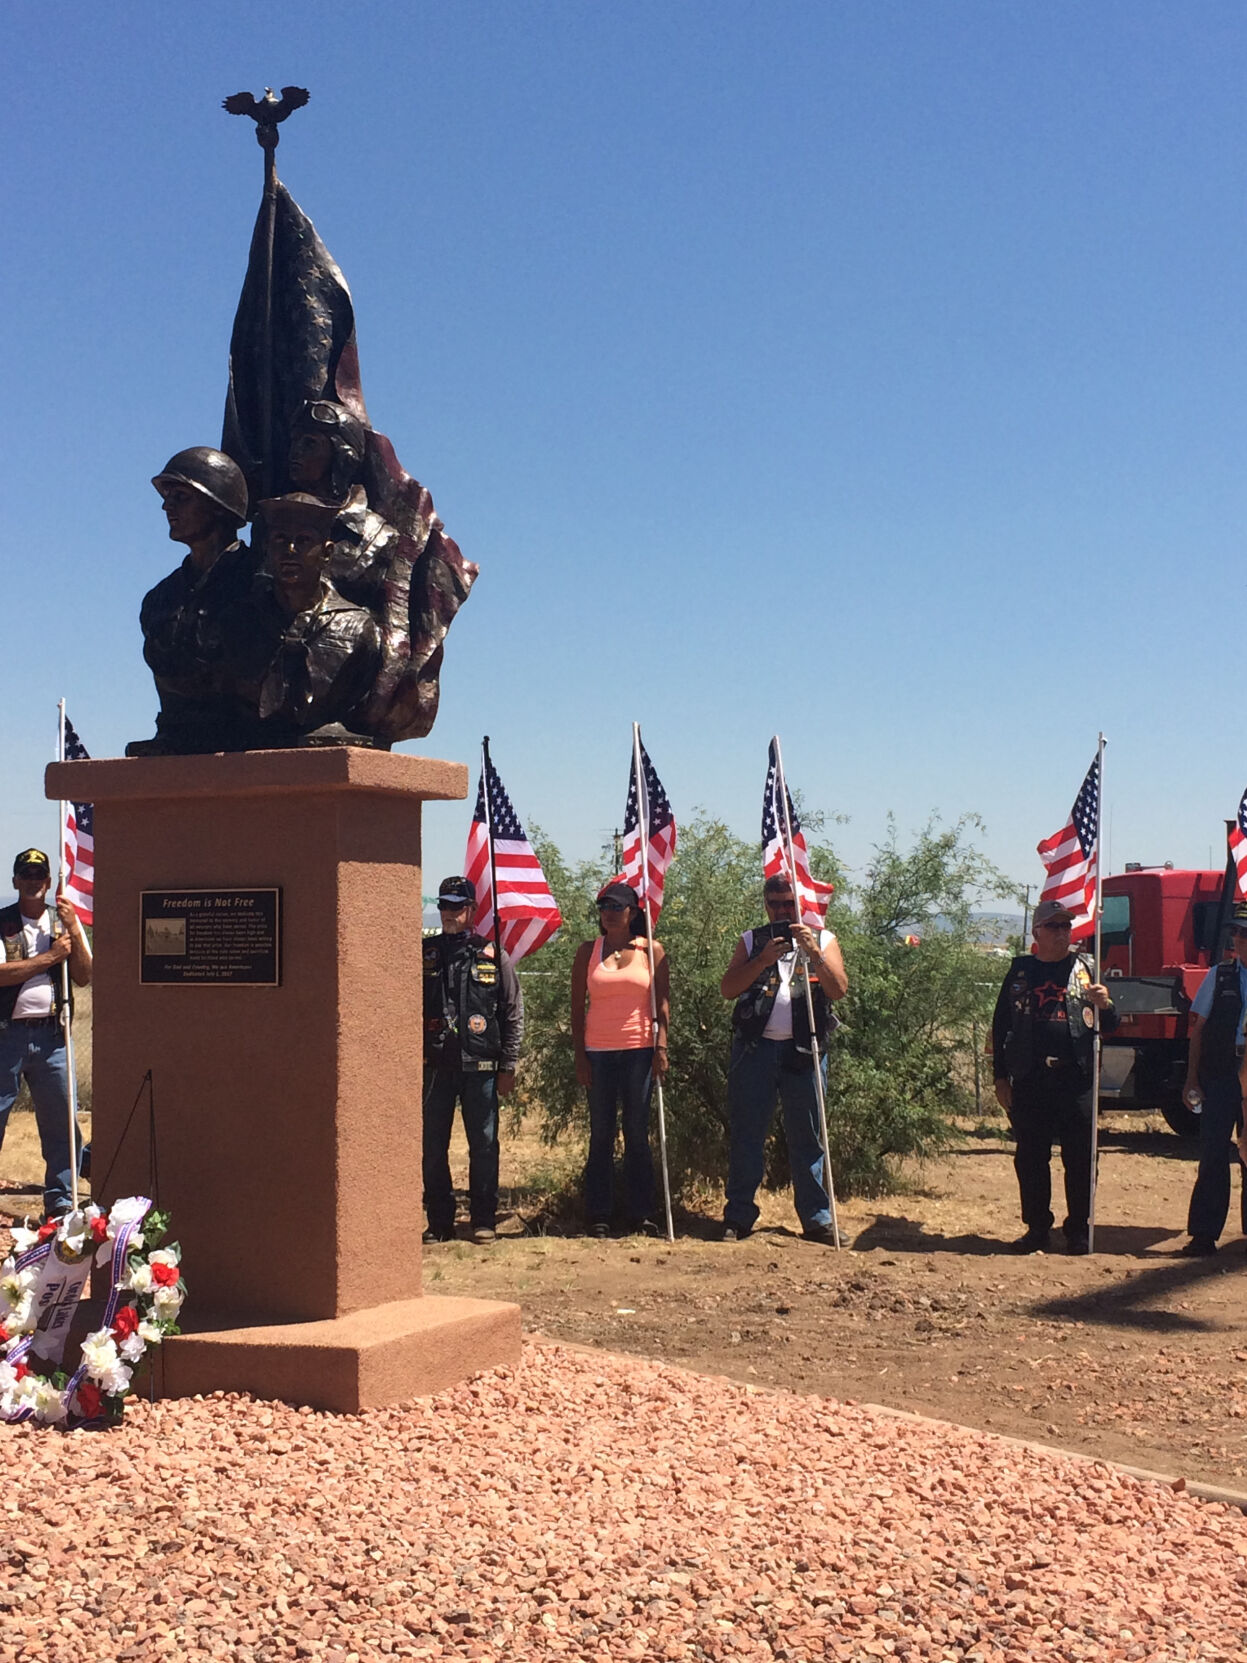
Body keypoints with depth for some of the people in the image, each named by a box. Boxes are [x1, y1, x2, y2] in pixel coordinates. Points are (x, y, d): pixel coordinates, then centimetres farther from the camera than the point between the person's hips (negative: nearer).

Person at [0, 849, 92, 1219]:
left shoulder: (65, 922, 12)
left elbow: (83, 978, 3)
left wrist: (73, 930, -7)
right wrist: (49, 956, -10)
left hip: (51, 1036, 3)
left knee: (61, 1123, 3)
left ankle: (61, 1203, 11)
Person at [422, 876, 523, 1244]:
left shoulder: (492, 955, 4)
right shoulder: (424, 954, 8)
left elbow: (513, 1014, 5)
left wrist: (508, 1066, 1)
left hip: (481, 1065, -1)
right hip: (434, 1065, 1)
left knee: (484, 1145, 3)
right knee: (433, 1147, 5)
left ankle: (484, 1221, 13)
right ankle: (439, 1222, 15)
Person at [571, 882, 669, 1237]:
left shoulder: (651, 951, 5)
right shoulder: (588, 952, 7)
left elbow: (662, 1004, 3)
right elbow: (577, 1006, 6)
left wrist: (661, 1048, -6)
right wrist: (579, 1054, -1)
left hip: (639, 1051, -1)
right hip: (598, 1052, 1)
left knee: (637, 1132, 3)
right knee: (601, 1134, 4)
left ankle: (639, 1214, 9)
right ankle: (598, 1215, 9)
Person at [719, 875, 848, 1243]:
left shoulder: (822, 940, 10)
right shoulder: (752, 940, 12)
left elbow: (839, 989, -5)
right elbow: (727, 988, 0)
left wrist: (813, 951, -18)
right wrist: (764, 959, -12)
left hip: (803, 1050, 0)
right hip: (755, 1047, 1)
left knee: (808, 1137, 3)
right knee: (745, 1133, 2)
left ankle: (817, 1218, 10)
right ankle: (738, 1216, 8)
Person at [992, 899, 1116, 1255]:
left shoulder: (1084, 969, 8)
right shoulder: (1020, 972, 9)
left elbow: (1109, 1026, 8)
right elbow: (1001, 1026, 11)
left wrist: (1105, 1005, -15)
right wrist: (1000, 1077, 6)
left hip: (1075, 1079, -1)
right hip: (1029, 1081, 1)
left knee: (1079, 1158, 1)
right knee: (1030, 1158, 5)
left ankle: (1079, 1230, 11)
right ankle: (1037, 1228, 16)